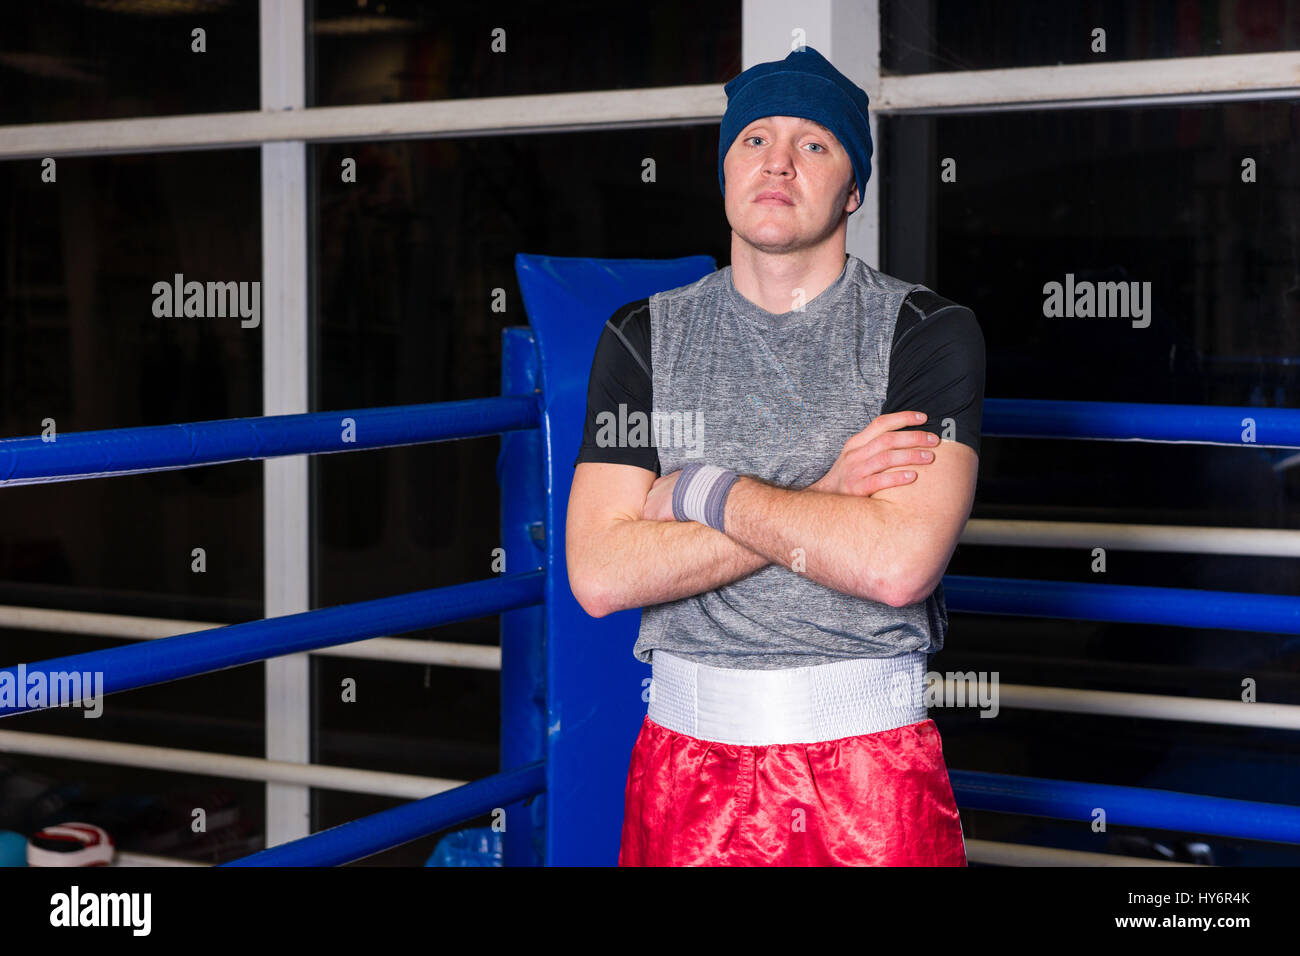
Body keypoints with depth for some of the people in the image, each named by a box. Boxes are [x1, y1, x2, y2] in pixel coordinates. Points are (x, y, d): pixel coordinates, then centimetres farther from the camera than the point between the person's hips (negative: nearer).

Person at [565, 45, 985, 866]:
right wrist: (821, 500, -13)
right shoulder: (644, 337, 4)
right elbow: (599, 575, -8)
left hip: (871, 763, -2)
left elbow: (900, 564, -19)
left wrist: (702, 491, -11)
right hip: (685, 759, 2)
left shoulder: (927, 332, -4)